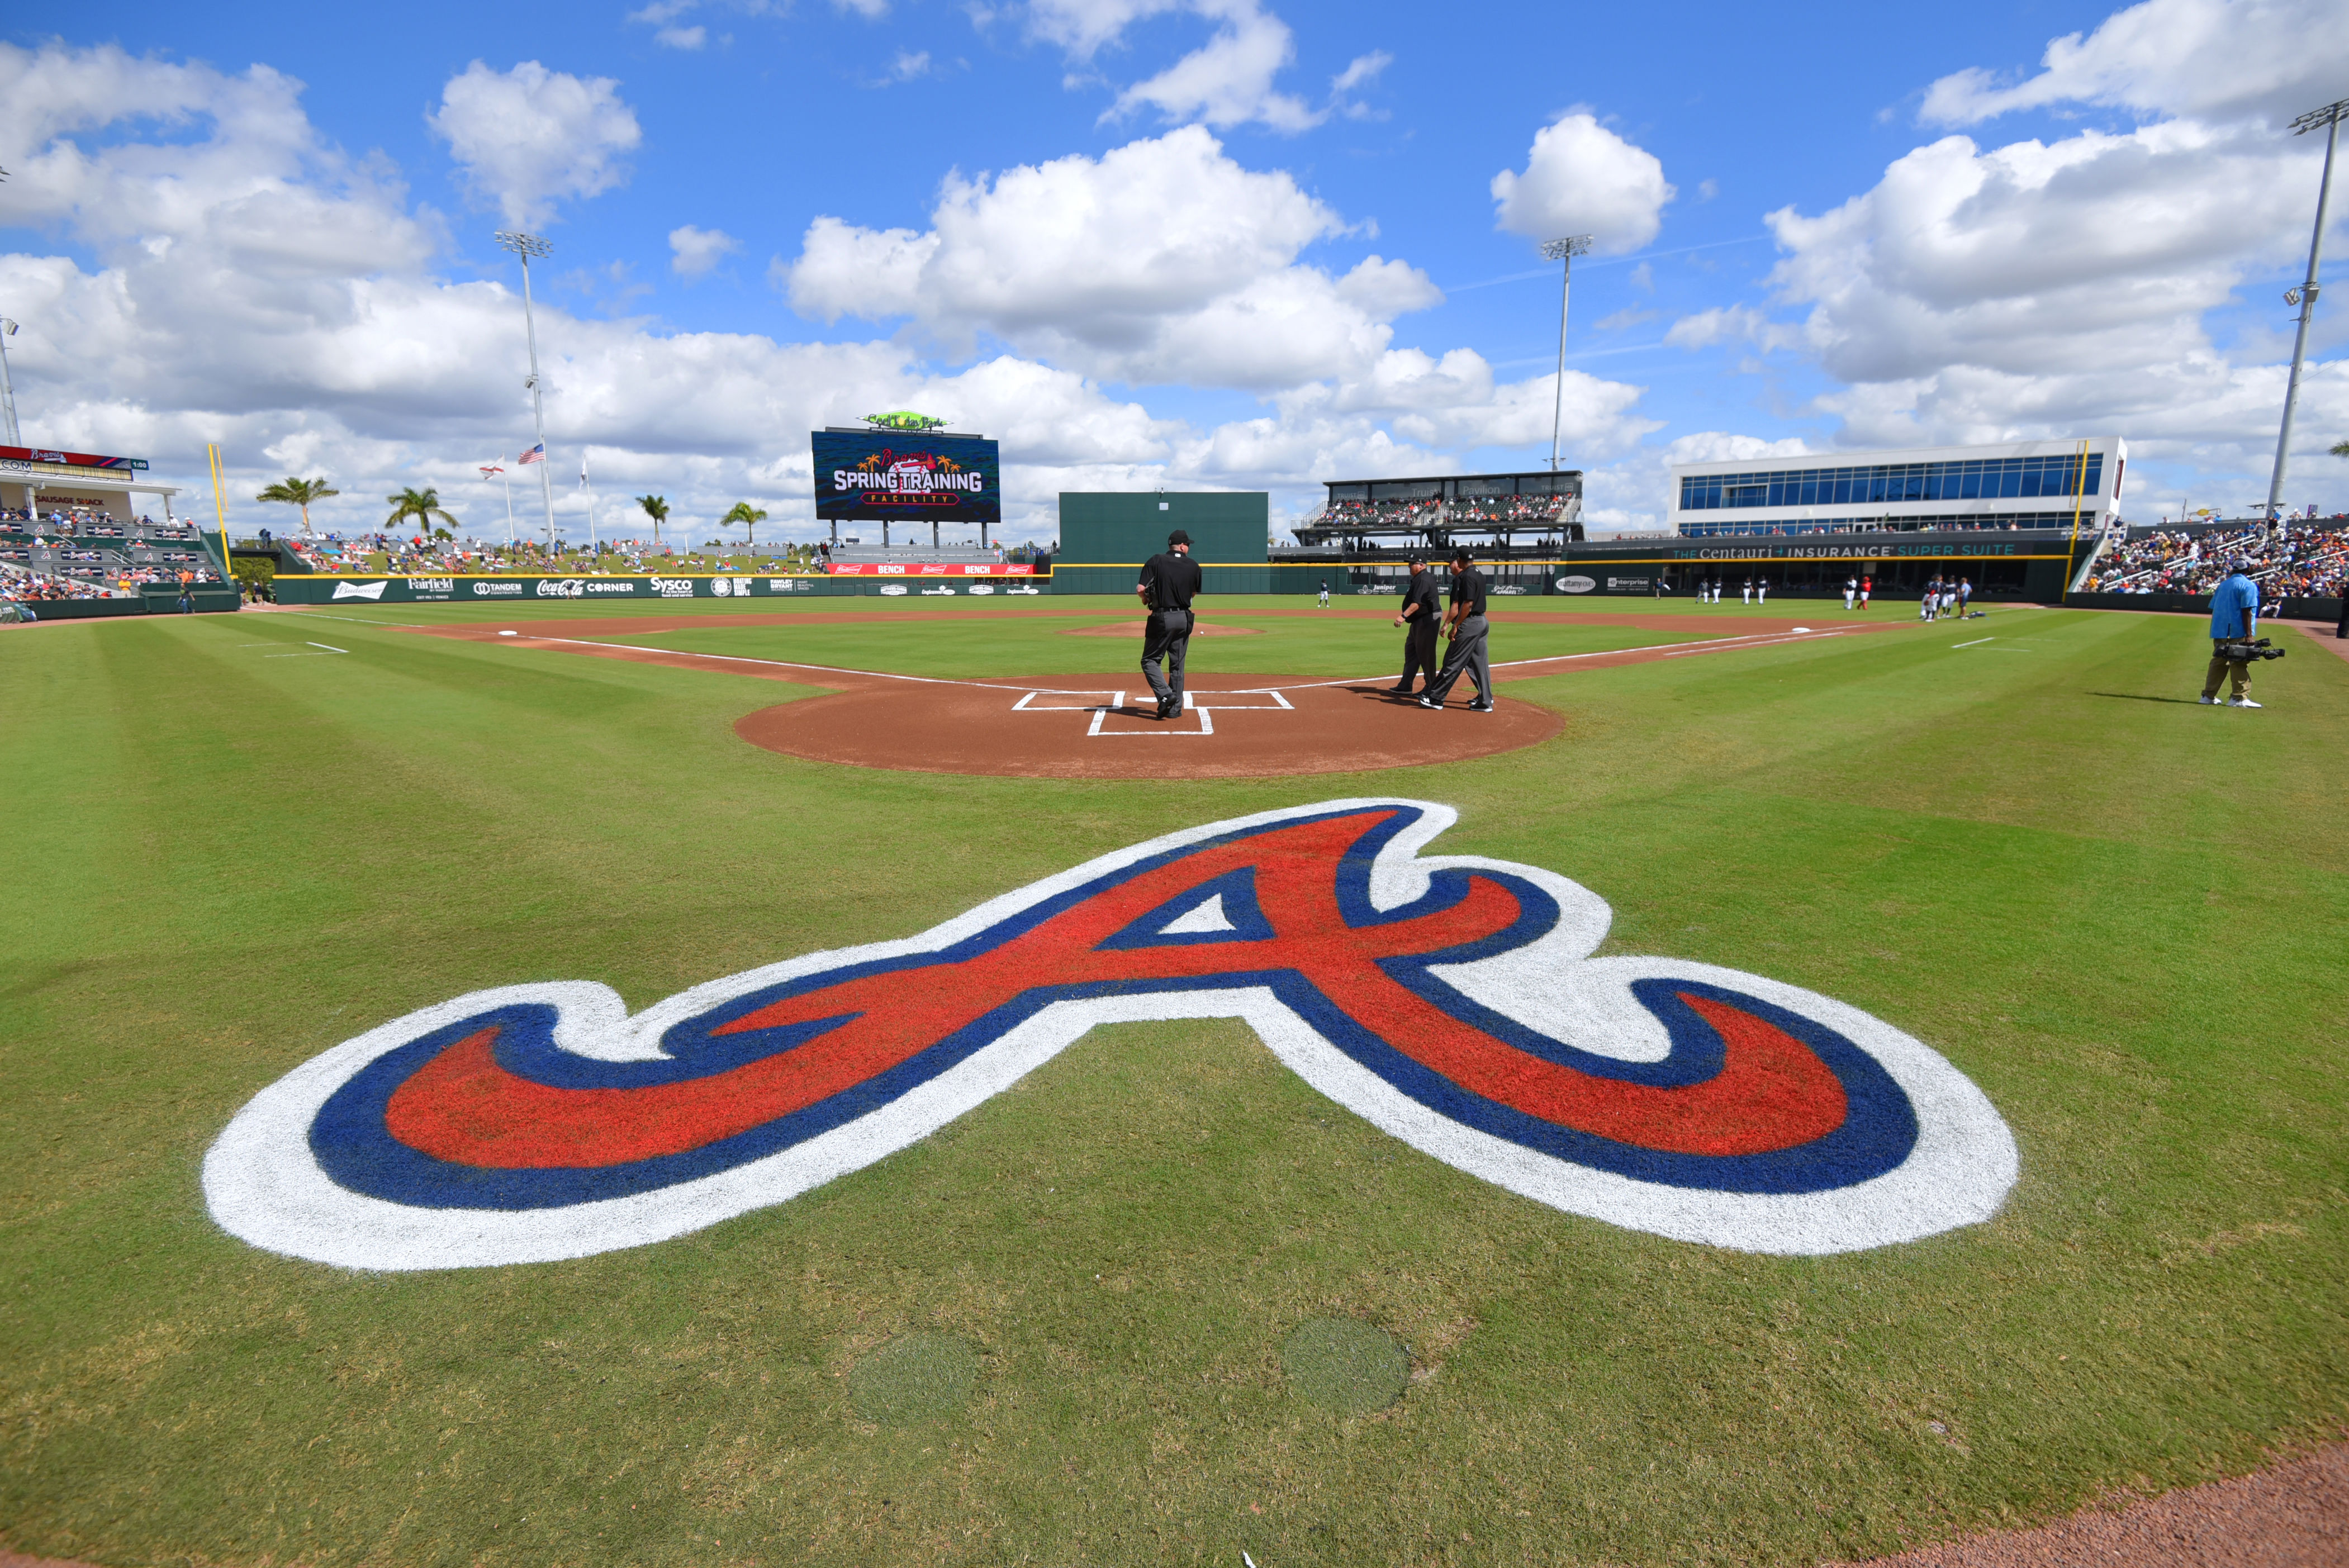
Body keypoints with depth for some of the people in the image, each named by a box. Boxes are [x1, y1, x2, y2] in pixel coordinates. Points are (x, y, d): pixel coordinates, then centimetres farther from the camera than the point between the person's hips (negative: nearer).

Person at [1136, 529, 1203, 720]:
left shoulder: (1156, 561, -6)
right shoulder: (1193, 566, 3)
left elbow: (1140, 589, -13)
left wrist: (1146, 599, 7)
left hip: (1161, 618, -3)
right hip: (1184, 618, 3)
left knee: (1150, 660, 6)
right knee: (1177, 665, 12)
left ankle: (1165, 695, -13)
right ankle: (1175, 708, 13)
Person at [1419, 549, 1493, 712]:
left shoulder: (1465, 577, -14)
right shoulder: (1479, 575, 16)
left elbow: (1468, 604, -21)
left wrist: (1454, 625, -19)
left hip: (1469, 624, -10)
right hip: (1482, 622, 10)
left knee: (1453, 663, -6)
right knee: (1479, 663, 12)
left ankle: (1435, 698, -2)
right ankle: (1485, 700, 13)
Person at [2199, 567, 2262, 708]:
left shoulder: (2222, 585, 15)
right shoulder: (2248, 586, -6)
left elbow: (2213, 609, 15)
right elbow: (2247, 611, -14)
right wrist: (2249, 635, -15)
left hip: (2219, 632, 6)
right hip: (2238, 632, -6)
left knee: (2218, 662, 10)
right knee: (2240, 664, -4)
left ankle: (2208, 695, 10)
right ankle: (2240, 698, -5)